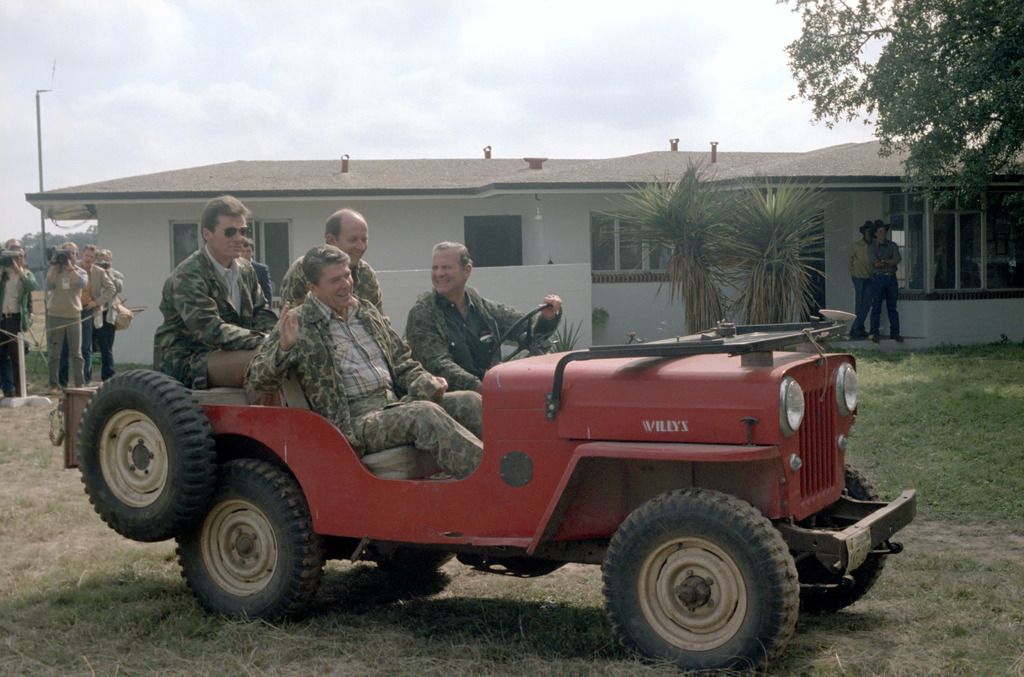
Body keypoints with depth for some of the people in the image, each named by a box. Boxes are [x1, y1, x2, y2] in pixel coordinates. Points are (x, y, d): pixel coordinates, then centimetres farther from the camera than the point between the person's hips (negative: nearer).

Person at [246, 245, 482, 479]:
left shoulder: (367, 312, 19)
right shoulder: (298, 325, 0)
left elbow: (402, 362, 26)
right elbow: (256, 381, -6)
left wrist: (425, 383, 4)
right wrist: (283, 348, -25)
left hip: (397, 403, 7)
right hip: (354, 422, -7)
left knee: (469, 403, -15)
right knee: (424, 414, -32)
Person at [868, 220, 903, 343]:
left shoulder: (893, 245, 9)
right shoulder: (872, 247, 1)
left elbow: (897, 260, -6)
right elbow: (876, 263, -11)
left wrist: (883, 262, -12)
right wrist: (890, 263, -4)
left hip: (891, 278, 3)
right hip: (878, 278, -3)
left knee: (892, 308, 5)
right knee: (876, 307, -4)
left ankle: (895, 333, 6)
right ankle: (874, 334, -2)